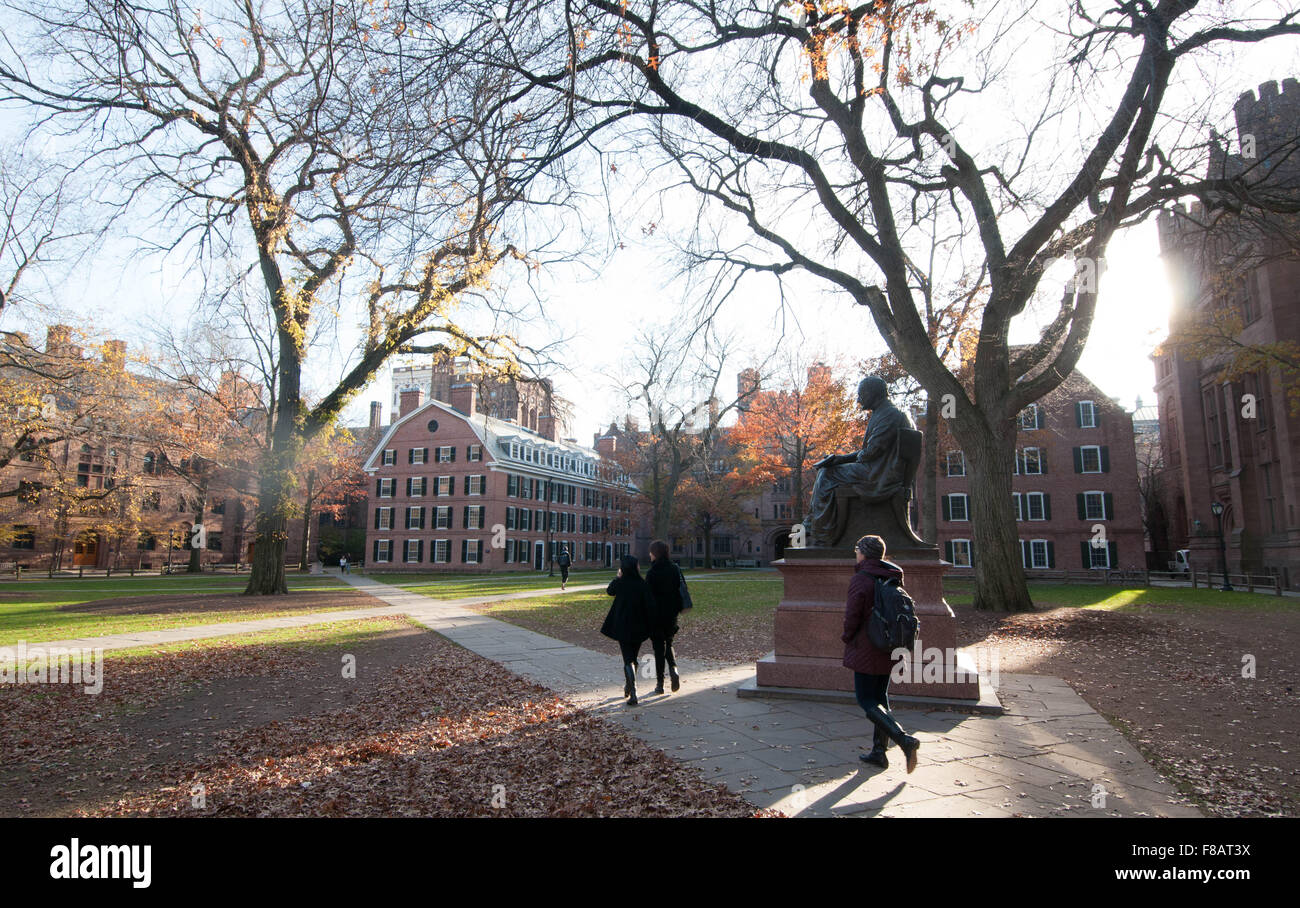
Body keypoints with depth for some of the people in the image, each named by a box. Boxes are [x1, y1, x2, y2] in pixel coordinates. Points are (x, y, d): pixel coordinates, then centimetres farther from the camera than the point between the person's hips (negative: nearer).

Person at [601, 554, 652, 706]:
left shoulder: (619, 583, -10)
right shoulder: (642, 584, -9)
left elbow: (610, 591, 13)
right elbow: (649, 604, -12)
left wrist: (618, 576, 25)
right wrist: (648, 626, -2)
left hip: (623, 628, -2)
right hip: (639, 628, 2)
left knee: (628, 660, -1)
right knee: (633, 658, 20)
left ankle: (633, 694, -18)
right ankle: (629, 687, 35)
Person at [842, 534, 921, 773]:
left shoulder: (860, 579, -18)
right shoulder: (893, 577, 5)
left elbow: (852, 615, -18)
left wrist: (848, 638, 0)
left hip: (867, 650, -8)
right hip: (889, 650, 8)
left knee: (867, 701, 1)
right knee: (880, 698, 16)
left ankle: (905, 740, -14)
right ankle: (879, 752, 20)